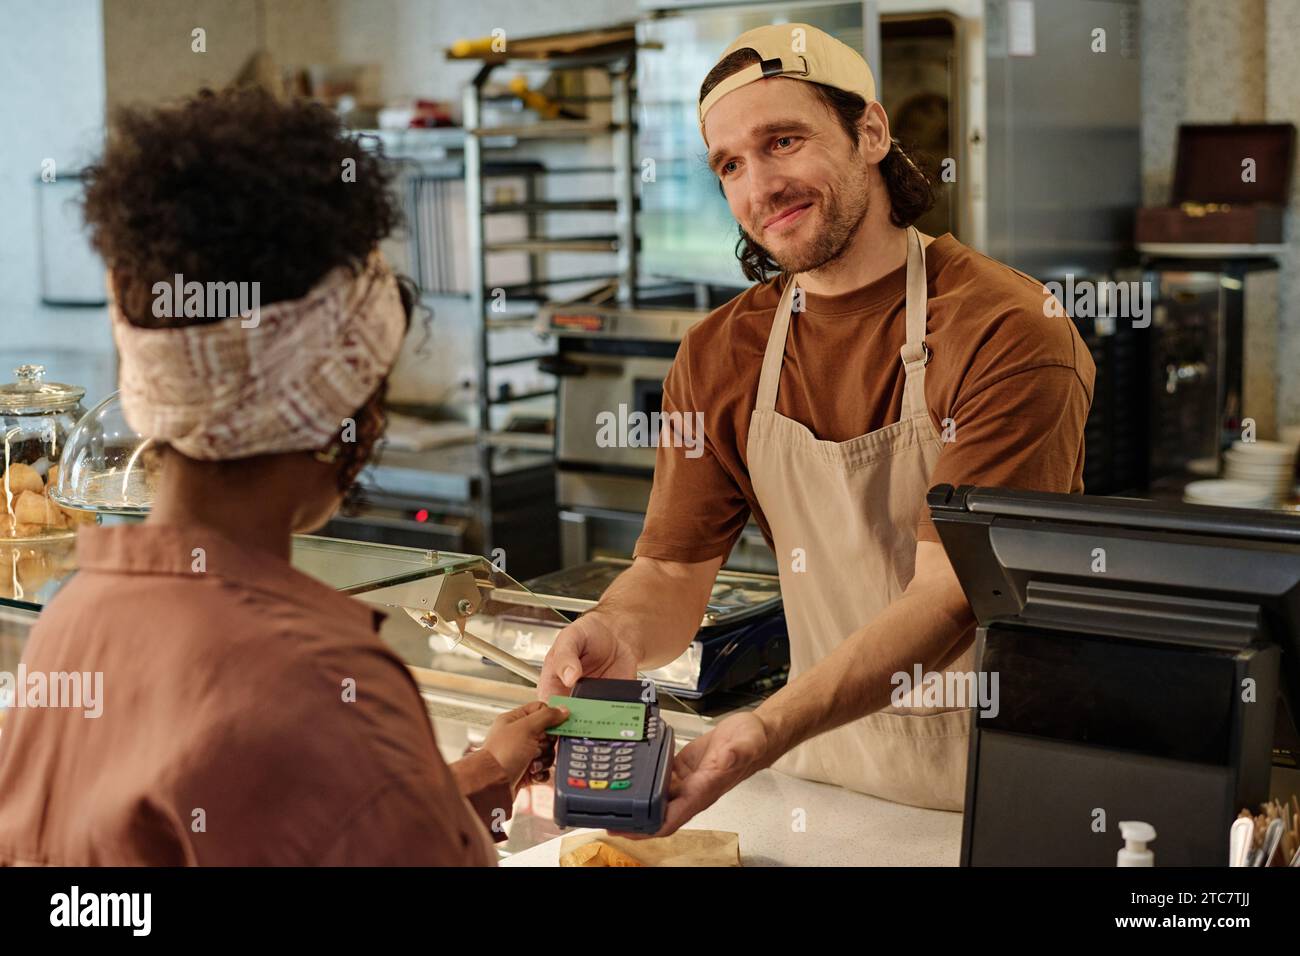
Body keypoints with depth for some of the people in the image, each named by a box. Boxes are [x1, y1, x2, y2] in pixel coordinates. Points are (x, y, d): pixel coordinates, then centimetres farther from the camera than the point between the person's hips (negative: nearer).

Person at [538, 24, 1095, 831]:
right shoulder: (717, 358, 2)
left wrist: (768, 730, -35)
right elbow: (672, 570, 2)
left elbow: (952, 592, -23)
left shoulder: (1012, 333, -16)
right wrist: (618, 636, -22)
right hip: (822, 763, 2)